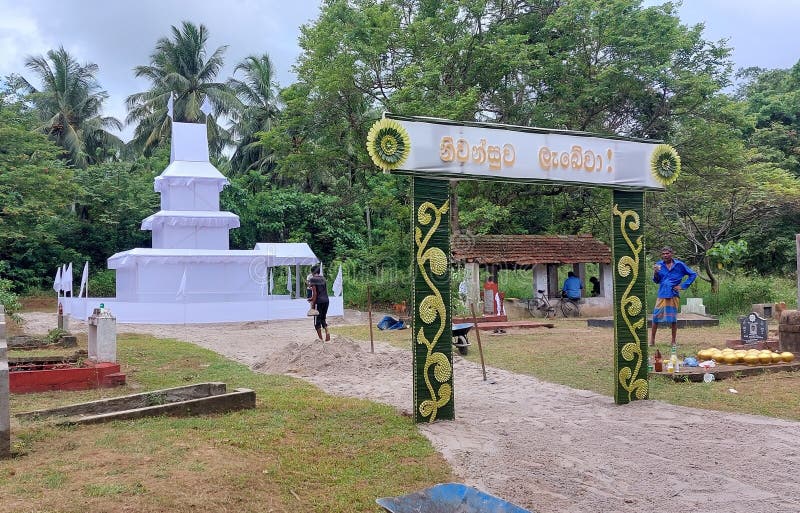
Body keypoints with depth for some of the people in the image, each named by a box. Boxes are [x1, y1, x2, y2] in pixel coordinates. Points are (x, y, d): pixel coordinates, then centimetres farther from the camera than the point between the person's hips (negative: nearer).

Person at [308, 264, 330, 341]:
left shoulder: (313, 279, -8)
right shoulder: (323, 278, 13)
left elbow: (315, 293, -14)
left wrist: (313, 303, -9)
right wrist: (312, 298, 28)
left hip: (319, 301, -6)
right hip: (326, 300, 6)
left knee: (317, 320, 4)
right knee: (323, 318, 19)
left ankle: (320, 339, 6)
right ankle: (327, 332, -3)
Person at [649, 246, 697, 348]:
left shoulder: (679, 265, 1)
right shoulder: (659, 265, 5)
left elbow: (693, 275, 9)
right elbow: (656, 281, 6)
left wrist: (683, 286, 1)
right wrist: (655, 272, -14)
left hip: (674, 295, -1)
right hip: (662, 295, 1)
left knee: (673, 319, 4)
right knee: (656, 317, -3)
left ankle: (673, 342, 13)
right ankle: (652, 340, 8)